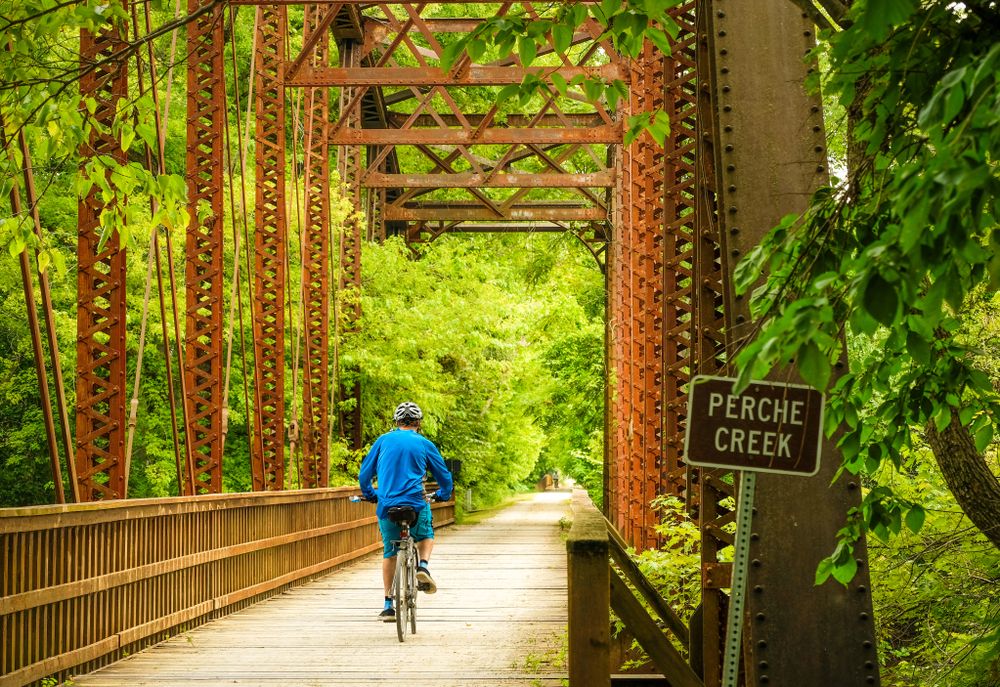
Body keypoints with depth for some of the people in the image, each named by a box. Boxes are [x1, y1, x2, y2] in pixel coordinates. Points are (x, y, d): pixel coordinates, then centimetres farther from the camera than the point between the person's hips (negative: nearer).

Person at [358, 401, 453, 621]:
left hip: (386, 505, 1)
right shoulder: (424, 444, 6)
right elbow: (444, 477, 13)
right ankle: (423, 566, -1)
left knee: (389, 553, 13)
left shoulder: (383, 440, 9)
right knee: (426, 535, 27)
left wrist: (369, 494, 31)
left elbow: (364, 473, 13)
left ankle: (388, 605, 9)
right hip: (415, 504, -1)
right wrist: (443, 495, 33)